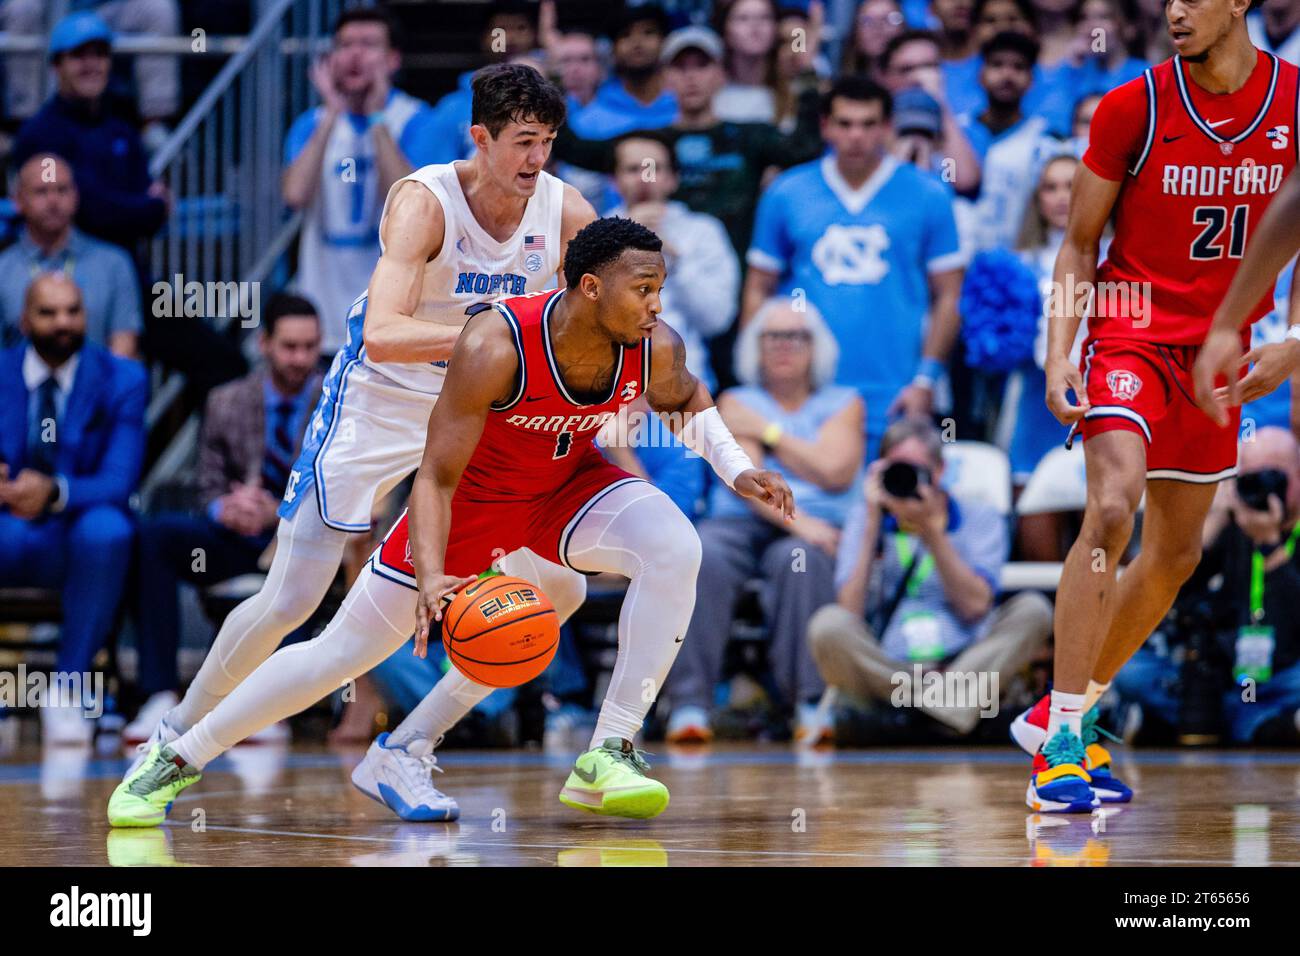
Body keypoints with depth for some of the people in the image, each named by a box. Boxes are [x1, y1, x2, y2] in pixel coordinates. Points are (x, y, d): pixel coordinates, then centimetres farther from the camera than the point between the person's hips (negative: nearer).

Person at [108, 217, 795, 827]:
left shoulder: (655, 349, -21)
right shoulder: (495, 348, -35)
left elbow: (686, 401, 7)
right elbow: (436, 479, -31)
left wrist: (737, 470, -8)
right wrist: (431, 577, -45)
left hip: (567, 484, 4)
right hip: (475, 495, -4)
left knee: (675, 548, -26)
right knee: (340, 654, -1)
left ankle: (608, 758, -19)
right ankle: (175, 763, 16)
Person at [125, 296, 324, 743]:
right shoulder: (226, 403, 9)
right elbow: (210, 490, 11)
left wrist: (277, 513, -23)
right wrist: (226, 509, -14)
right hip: (239, 538, 3)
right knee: (152, 534, -24)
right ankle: (160, 695, -30)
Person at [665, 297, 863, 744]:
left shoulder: (843, 404, 20)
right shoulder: (736, 403, 20)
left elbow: (836, 472, 1)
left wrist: (768, 431, 5)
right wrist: (796, 519, -17)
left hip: (816, 530, 0)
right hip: (741, 523, 1)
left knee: (800, 557, -38)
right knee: (701, 555, -35)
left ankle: (809, 701, -39)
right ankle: (689, 702, -40)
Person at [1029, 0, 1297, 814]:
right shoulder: (1135, 106, -10)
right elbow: (1080, 244, -2)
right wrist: (1059, 354, -12)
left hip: (1219, 346, 5)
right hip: (1132, 330, -5)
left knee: (1177, 551, 10)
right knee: (1113, 509, -24)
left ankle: (1064, 714, 27)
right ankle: (1059, 746, -21)